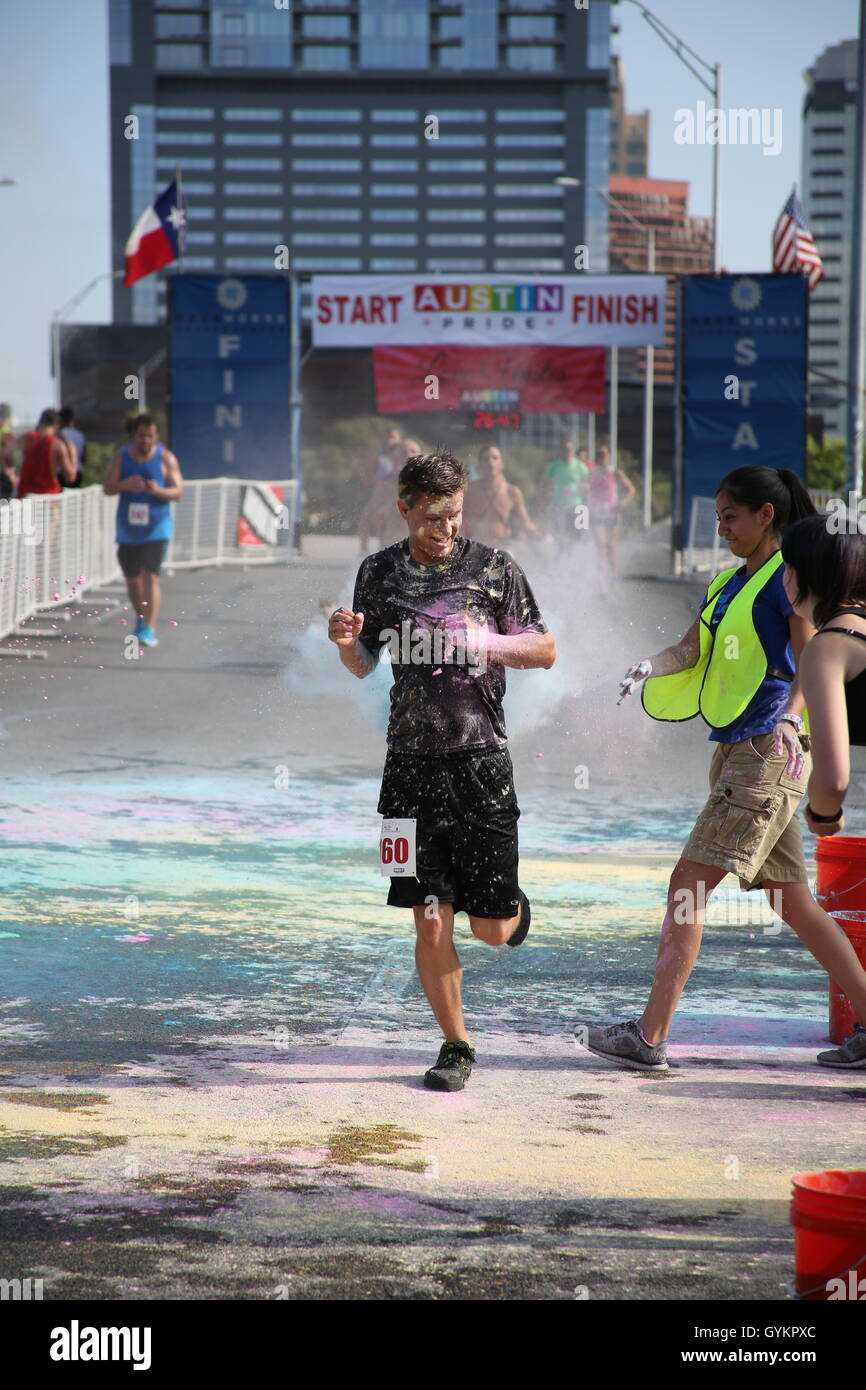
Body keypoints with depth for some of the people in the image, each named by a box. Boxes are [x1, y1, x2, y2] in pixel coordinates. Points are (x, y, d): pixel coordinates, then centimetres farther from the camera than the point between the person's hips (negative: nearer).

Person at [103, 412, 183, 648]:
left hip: (156, 528, -3)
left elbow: (178, 492, -4)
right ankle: (141, 619, 35)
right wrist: (125, 485, -22)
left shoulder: (166, 458, -1)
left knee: (151, 576, -15)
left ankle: (150, 629, -17)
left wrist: (159, 490, -25)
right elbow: (107, 488, -1)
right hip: (128, 529, 3)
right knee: (132, 578, 12)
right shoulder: (122, 456, 4)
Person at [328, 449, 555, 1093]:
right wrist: (346, 642, -6)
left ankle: (513, 907, 38)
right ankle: (456, 1046, 16)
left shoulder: (495, 569, 0)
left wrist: (490, 643, -13)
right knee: (430, 924, -1)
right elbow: (364, 664, 17)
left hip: (481, 763, -1)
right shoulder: (379, 572, 7)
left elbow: (546, 650, 6)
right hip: (411, 766, 2)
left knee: (492, 929, 1)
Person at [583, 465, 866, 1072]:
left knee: (688, 884, -11)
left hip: (770, 752, -9)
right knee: (793, 901, 10)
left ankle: (650, 1037, -9)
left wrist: (790, 716, -31)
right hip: (735, 752, 9)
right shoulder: (728, 583, 19)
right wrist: (652, 666, -8)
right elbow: (690, 650, 14)